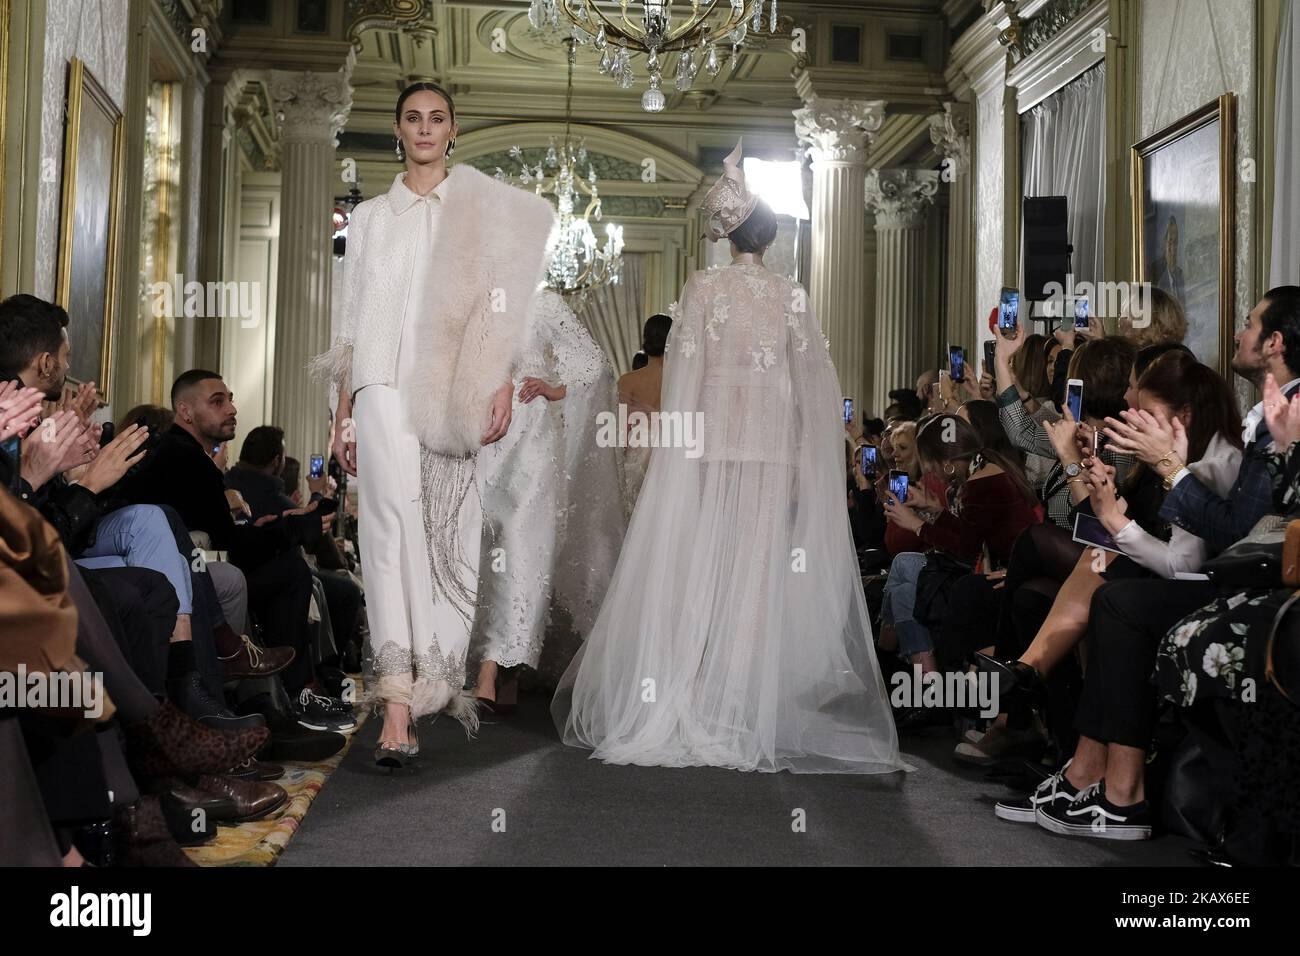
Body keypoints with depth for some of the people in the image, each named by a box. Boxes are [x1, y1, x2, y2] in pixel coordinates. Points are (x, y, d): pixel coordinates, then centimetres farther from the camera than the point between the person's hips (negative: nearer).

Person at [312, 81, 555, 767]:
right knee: (394, 521, -14)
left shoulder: (483, 207, 11)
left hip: (455, 391, 0)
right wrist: (341, 414, 12)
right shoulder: (369, 217, 18)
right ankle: (397, 702, -19)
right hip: (384, 388, 0)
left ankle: (442, 677, 17)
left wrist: (503, 383, -11)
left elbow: (500, 304, 3)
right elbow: (353, 319, 16)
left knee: (450, 532, 2)